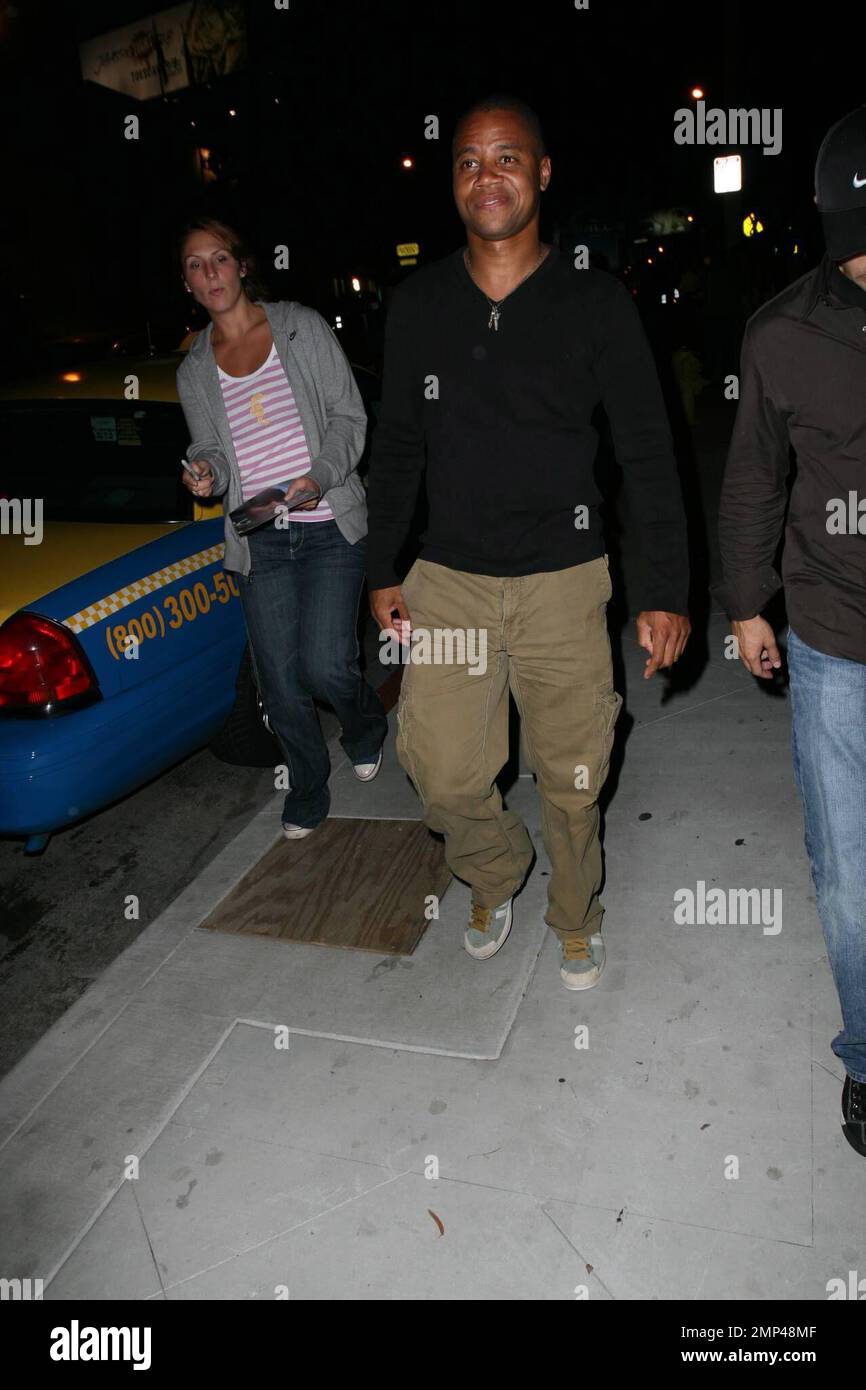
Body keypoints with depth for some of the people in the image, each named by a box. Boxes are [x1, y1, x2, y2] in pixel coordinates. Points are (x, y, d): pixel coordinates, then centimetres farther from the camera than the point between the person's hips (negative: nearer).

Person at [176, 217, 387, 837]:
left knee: (325, 666, -15)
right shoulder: (194, 371, 12)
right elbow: (210, 449, 16)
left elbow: (348, 415, 1)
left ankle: (366, 724, 22)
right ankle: (308, 787, 28)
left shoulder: (303, 327, 4)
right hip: (258, 541, 3)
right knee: (280, 683, 4)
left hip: (330, 528, -3)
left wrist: (320, 476, -16)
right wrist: (207, 473, -9)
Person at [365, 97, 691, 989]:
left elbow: (648, 454, -2)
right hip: (448, 580, 2)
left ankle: (576, 920, 37)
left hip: (564, 581, -1)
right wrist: (382, 571, 8)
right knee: (442, 774, 2)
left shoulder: (597, 303, -3)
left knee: (570, 777, 8)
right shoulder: (417, 305, 4)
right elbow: (396, 446, 11)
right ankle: (495, 876, 36)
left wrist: (666, 591, -6)